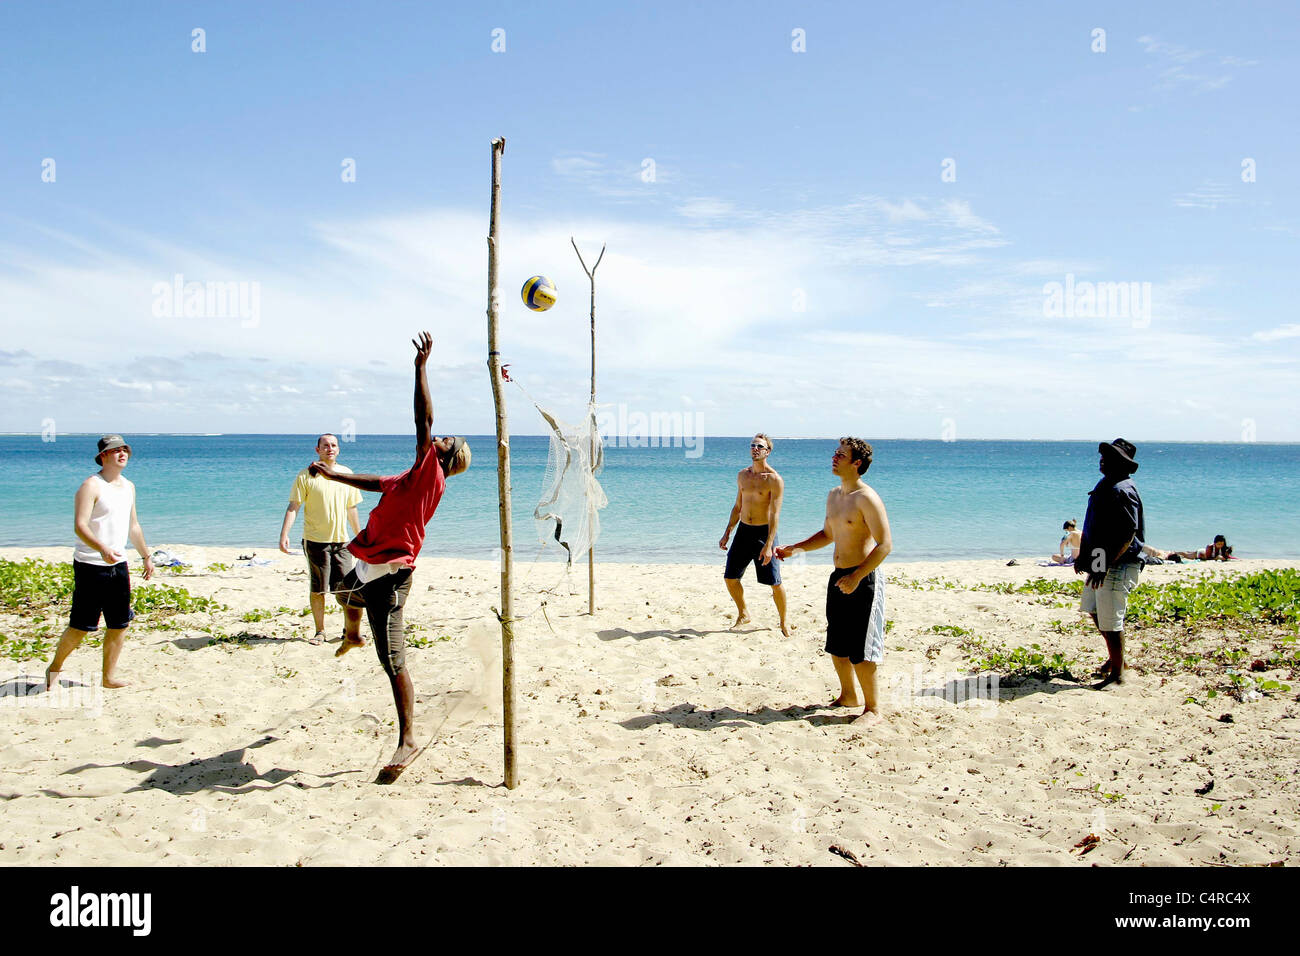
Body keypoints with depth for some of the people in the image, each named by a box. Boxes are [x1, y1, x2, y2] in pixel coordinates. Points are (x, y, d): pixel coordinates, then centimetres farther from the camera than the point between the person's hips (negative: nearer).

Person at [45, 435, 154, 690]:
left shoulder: (129, 487, 13)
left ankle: (109, 677, 17)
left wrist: (146, 556, 26)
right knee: (81, 626, -3)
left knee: (120, 624, 6)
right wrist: (102, 549, -36)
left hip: (118, 565, 7)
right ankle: (55, 668, 20)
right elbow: (80, 525, -21)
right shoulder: (91, 486, -11)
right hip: (90, 566, -7)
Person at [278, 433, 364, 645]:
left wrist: (360, 536, 21)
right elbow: (293, 507, -6)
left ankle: (349, 629, 16)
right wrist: (284, 534, -17)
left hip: (341, 540, 3)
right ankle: (320, 631, 17)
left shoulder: (347, 474, 9)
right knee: (317, 589, 3)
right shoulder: (306, 475, -4)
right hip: (315, 540, -3)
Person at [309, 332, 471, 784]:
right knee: (343, 592, 40)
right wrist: (334, 474, 37)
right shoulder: (412, 477, 14)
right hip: (367, 570, 10)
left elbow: (424, 422, -20)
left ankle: (408, 740, -7)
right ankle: (353, 634, 70)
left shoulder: (432, 475, -11)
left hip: (389, 576, -10)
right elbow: (376, 484, 31)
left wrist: (421, 367, -21)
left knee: (393, 661, -11)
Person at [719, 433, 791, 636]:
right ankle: (743, 615, 27)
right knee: (730, 577, 5)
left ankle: (783, 622, 17)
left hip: (764, 532, -5)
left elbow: (775, 514, -16)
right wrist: (727, 534, 12)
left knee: (775, 583, -2)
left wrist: (768, 545, -22)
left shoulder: (775, 480, -11)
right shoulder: (742, 475, 8)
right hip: (743, 531, 6)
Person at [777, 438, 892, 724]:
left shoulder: (866, 498, -15)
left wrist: (856, 577, -23)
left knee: (860, 651, -3)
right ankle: (849, 696, 34)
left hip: (863, 579, -9)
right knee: (836, 646, 16)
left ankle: (872, 708, 11)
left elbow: (885, 544, -19)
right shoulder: (834, 496, 12)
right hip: (838, 577, 9)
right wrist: (795, 549, 13)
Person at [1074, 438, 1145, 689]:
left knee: (1111, 621, -4)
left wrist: (1106, 565, -26)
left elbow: (1128, 534, -23)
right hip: (1101, 564, 10)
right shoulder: (1105, 485, 13)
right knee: (1094, 611, 20)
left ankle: (1117, 674, 8)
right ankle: (1115, 658, 37)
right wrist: (1083, 555, 23)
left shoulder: (1123, 490, -18)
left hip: (1119, 566, -10)